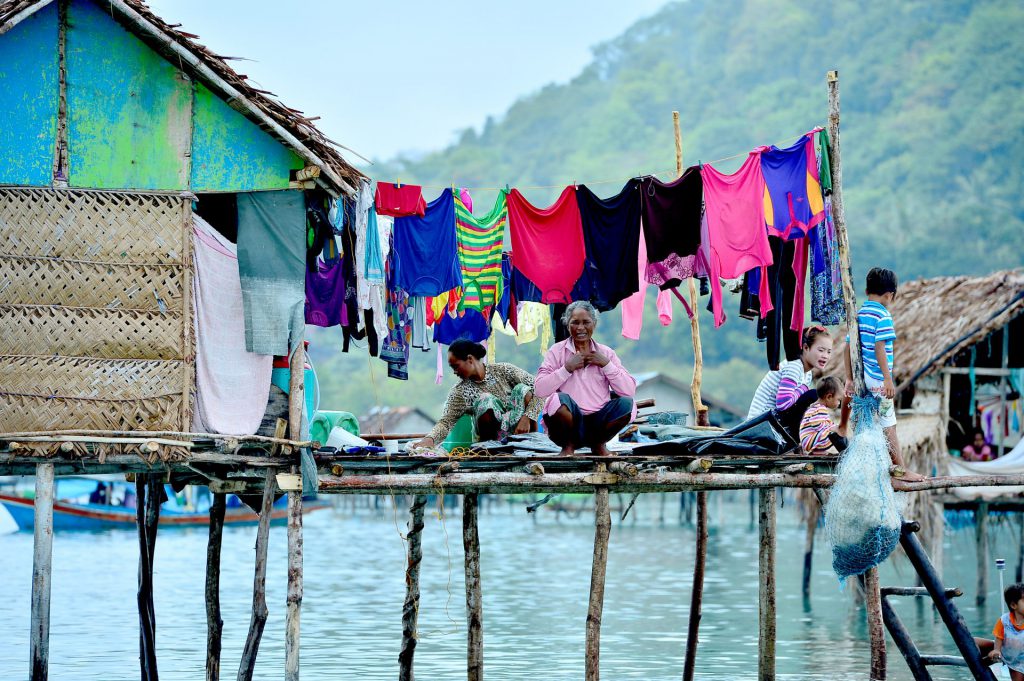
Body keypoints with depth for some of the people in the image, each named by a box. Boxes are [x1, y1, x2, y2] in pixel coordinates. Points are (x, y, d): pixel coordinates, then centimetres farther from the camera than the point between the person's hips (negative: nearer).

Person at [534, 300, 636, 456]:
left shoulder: (606, 353, 8)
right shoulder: (557, 351, 2)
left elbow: (630, 391, -3)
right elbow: (540, 390, -11)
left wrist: (606, 364, -9)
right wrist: (567, 368, -15)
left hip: (598, 424, 2)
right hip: (570, 421, -2)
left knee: (627, 404, -22)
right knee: (558, 399, -32)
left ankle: (599, 444, 3)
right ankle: (568, 445, -5)